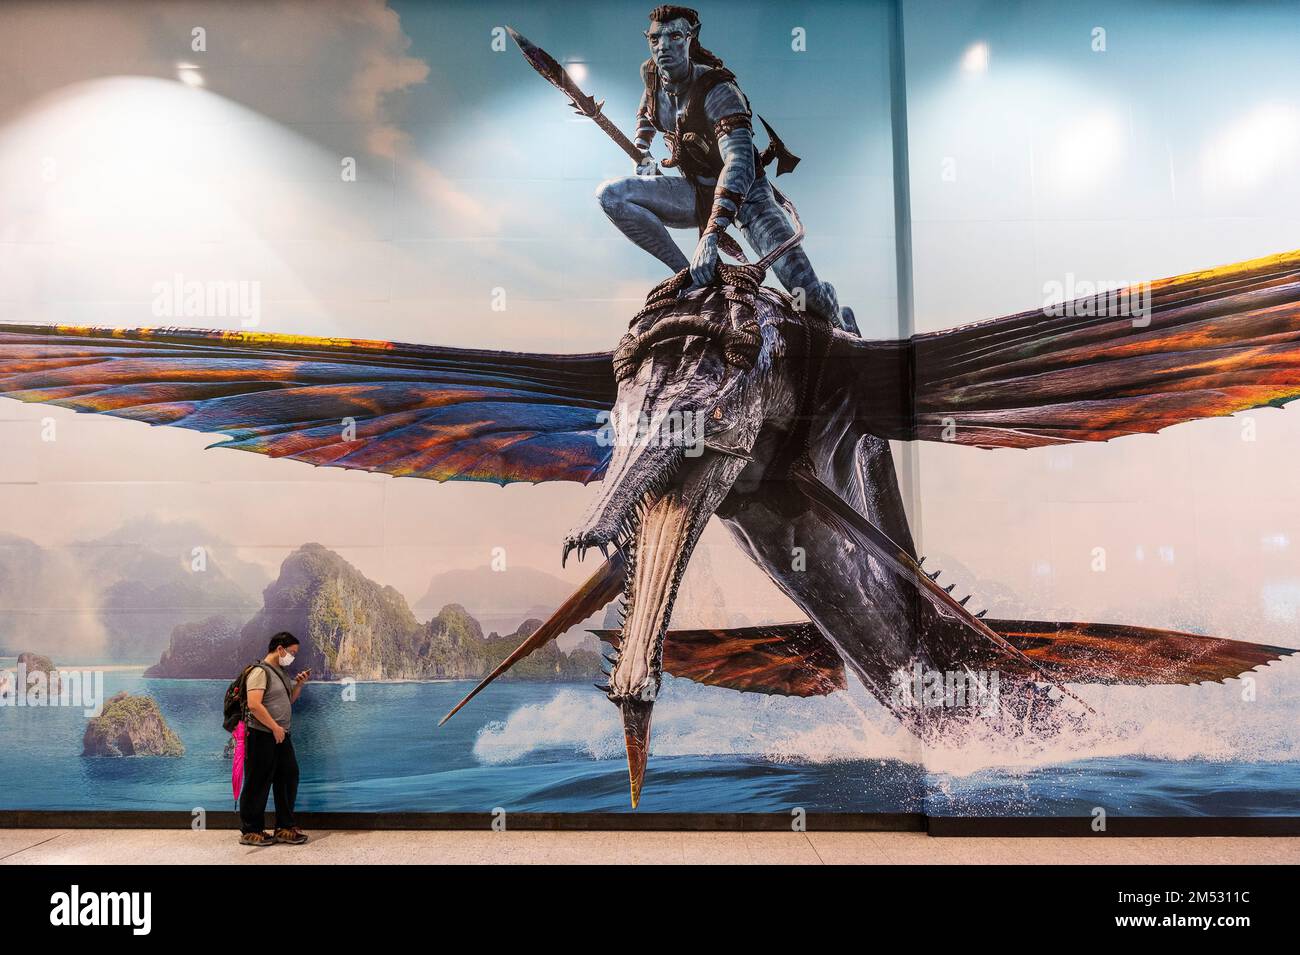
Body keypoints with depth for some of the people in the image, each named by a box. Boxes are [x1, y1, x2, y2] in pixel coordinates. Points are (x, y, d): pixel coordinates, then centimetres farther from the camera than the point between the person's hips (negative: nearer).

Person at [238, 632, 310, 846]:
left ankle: (284, 828, 20)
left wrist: (299, 684, 10)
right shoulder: (260, 671, -13)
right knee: (258, 785, 1)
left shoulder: (280, 673, 16)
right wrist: (275, 727, -18)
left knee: (288, 779, 11)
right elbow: (254, 705, -22)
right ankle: (249, 831, 14)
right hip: (262, 736, -9)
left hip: (281, 736, 9)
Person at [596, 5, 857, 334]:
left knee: (805, 289, -21)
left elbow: (740, 162, -39)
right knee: (610, 194, -19)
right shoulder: (652, 75, -4)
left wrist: (711, 234, -50)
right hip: (695, 192, 6)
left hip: (745, 192, -6)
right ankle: (687, 271, -12)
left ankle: (838, 314, 18)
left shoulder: (717, 90, -25)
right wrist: (643, 154, 4)